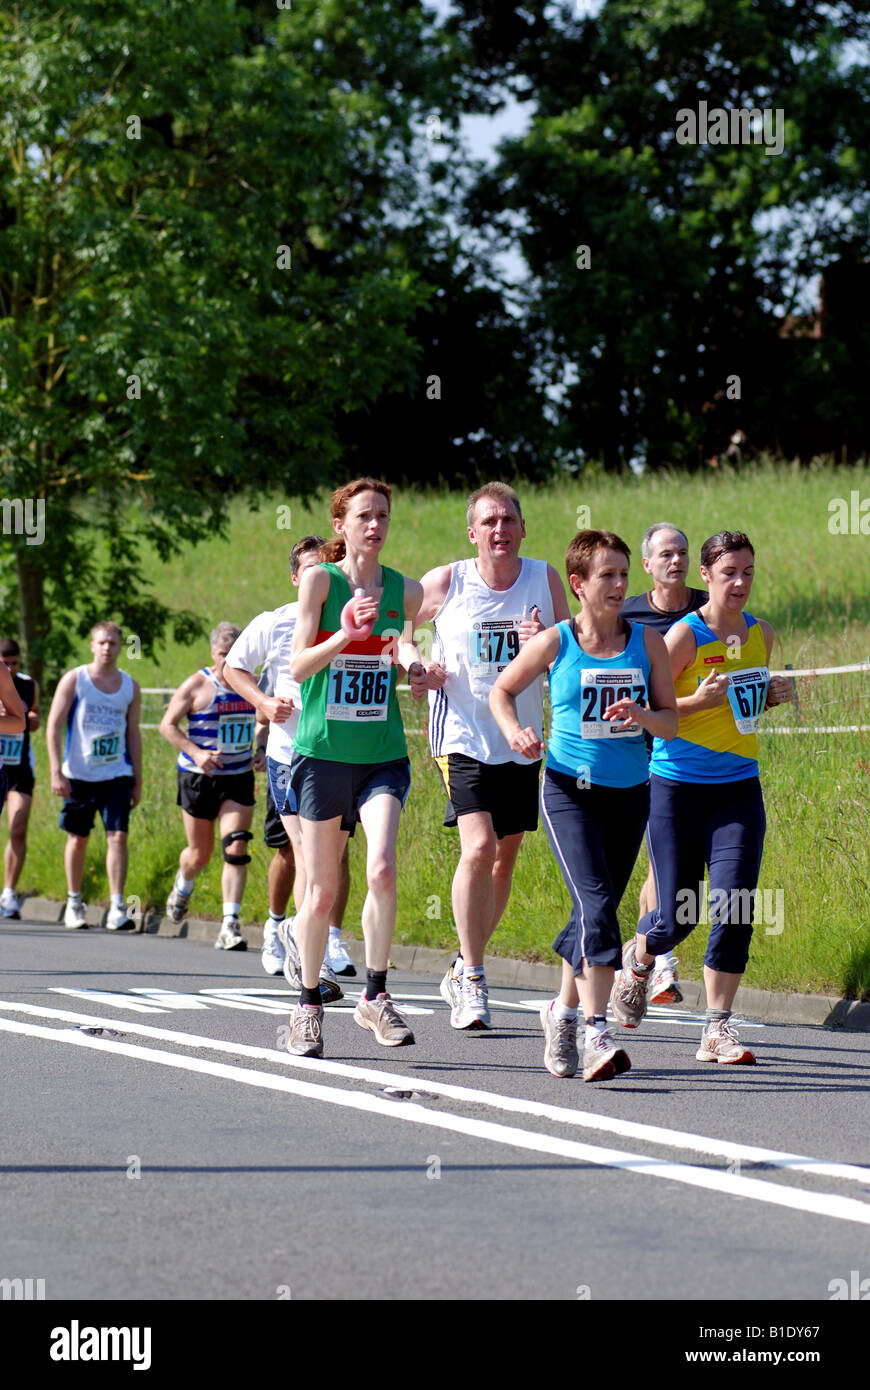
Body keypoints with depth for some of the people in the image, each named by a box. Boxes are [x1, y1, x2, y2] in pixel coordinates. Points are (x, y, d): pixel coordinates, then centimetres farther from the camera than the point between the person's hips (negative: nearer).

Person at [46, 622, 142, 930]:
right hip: (79, 775, -1)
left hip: (117, 776, 1)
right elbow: (53, 726, -3)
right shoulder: (74, 680, -1)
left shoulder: (130, 687, 7)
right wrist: (56, 772, -11)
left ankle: (117, 909, -13)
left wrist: (137, 781, 12)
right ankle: (73, 902, 23)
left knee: (118, 837, -11)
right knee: (78, 839, 7)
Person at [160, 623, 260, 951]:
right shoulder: (196, 685, -7)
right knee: (199, 854, 8)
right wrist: (196, 752, -18)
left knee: (236, 848, -13)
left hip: (239, 777, 2)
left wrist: (262, 750, 2)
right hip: (199, 777, -2)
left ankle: (230, 924, -15)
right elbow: (167, 725, -4)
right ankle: (183, 886, 44)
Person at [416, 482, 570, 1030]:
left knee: (504, 859, 11)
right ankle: (472, 981, -12)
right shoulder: (445, 584, -5)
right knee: (478, 848, -20)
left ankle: (465, 965, 30)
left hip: (521, 742, 4)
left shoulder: (545, 579, 1)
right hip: (462, 736, -4)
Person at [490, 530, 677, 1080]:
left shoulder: (648, 642, 3)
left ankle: (564, 1011, 33)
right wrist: (515, 730, -9)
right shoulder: (555, 643, -3)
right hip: (569, 788, -4)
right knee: (596, 904, -19)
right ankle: (595, 1033, -23)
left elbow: (671, 721, 7)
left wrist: (642, 716, -15)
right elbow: (502, 690, 11)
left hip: (629, 793, 4)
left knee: (598, 909, 11)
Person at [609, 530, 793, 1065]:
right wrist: (699, 701, -24)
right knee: (679, 916, 2)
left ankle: (718, 1027, -5)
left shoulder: (763, 634, 7)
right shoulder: (684, 635, -10)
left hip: (739, 787, 4)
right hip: (679, 785, -4)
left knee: (735, 907, -11)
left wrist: (774, 697, 3)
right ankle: (637, 960, 38)